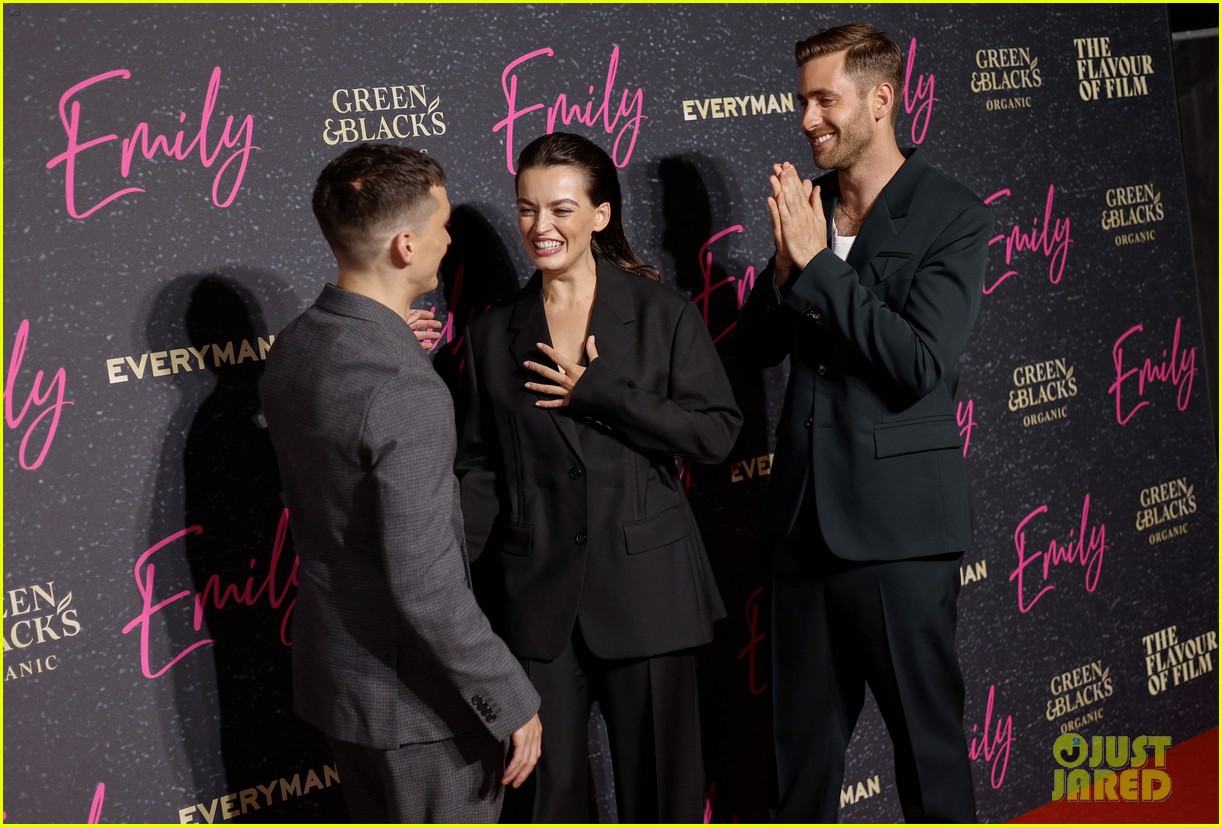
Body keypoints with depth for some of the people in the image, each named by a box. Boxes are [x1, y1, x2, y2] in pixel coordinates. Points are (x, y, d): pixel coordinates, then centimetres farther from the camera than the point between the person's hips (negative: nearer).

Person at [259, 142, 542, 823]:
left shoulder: (293, 347, -2)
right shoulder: (408, 394, -29)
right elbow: (427, 589, -28)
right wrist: (512, 702, -18)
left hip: (333, 666, 9)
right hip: (414, 690, -8)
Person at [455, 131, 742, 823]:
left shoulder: (663, 314, -1)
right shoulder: (494, 335, 7)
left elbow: (717, 432, -8)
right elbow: (480, 468, 9)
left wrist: (596, 394, -14)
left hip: (645, 585, -2)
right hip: (537, 593, 2)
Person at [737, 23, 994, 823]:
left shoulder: (953, 216, -9)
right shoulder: (806, 204, 7)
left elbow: (922, 363, -19)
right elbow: (761, 345, 8)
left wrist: (818, 263, -19)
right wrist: (786, 266, -11)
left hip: (897, 519, -5)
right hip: (806, 511, 6)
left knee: (928, 737, 7)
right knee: (802, 737, 15)